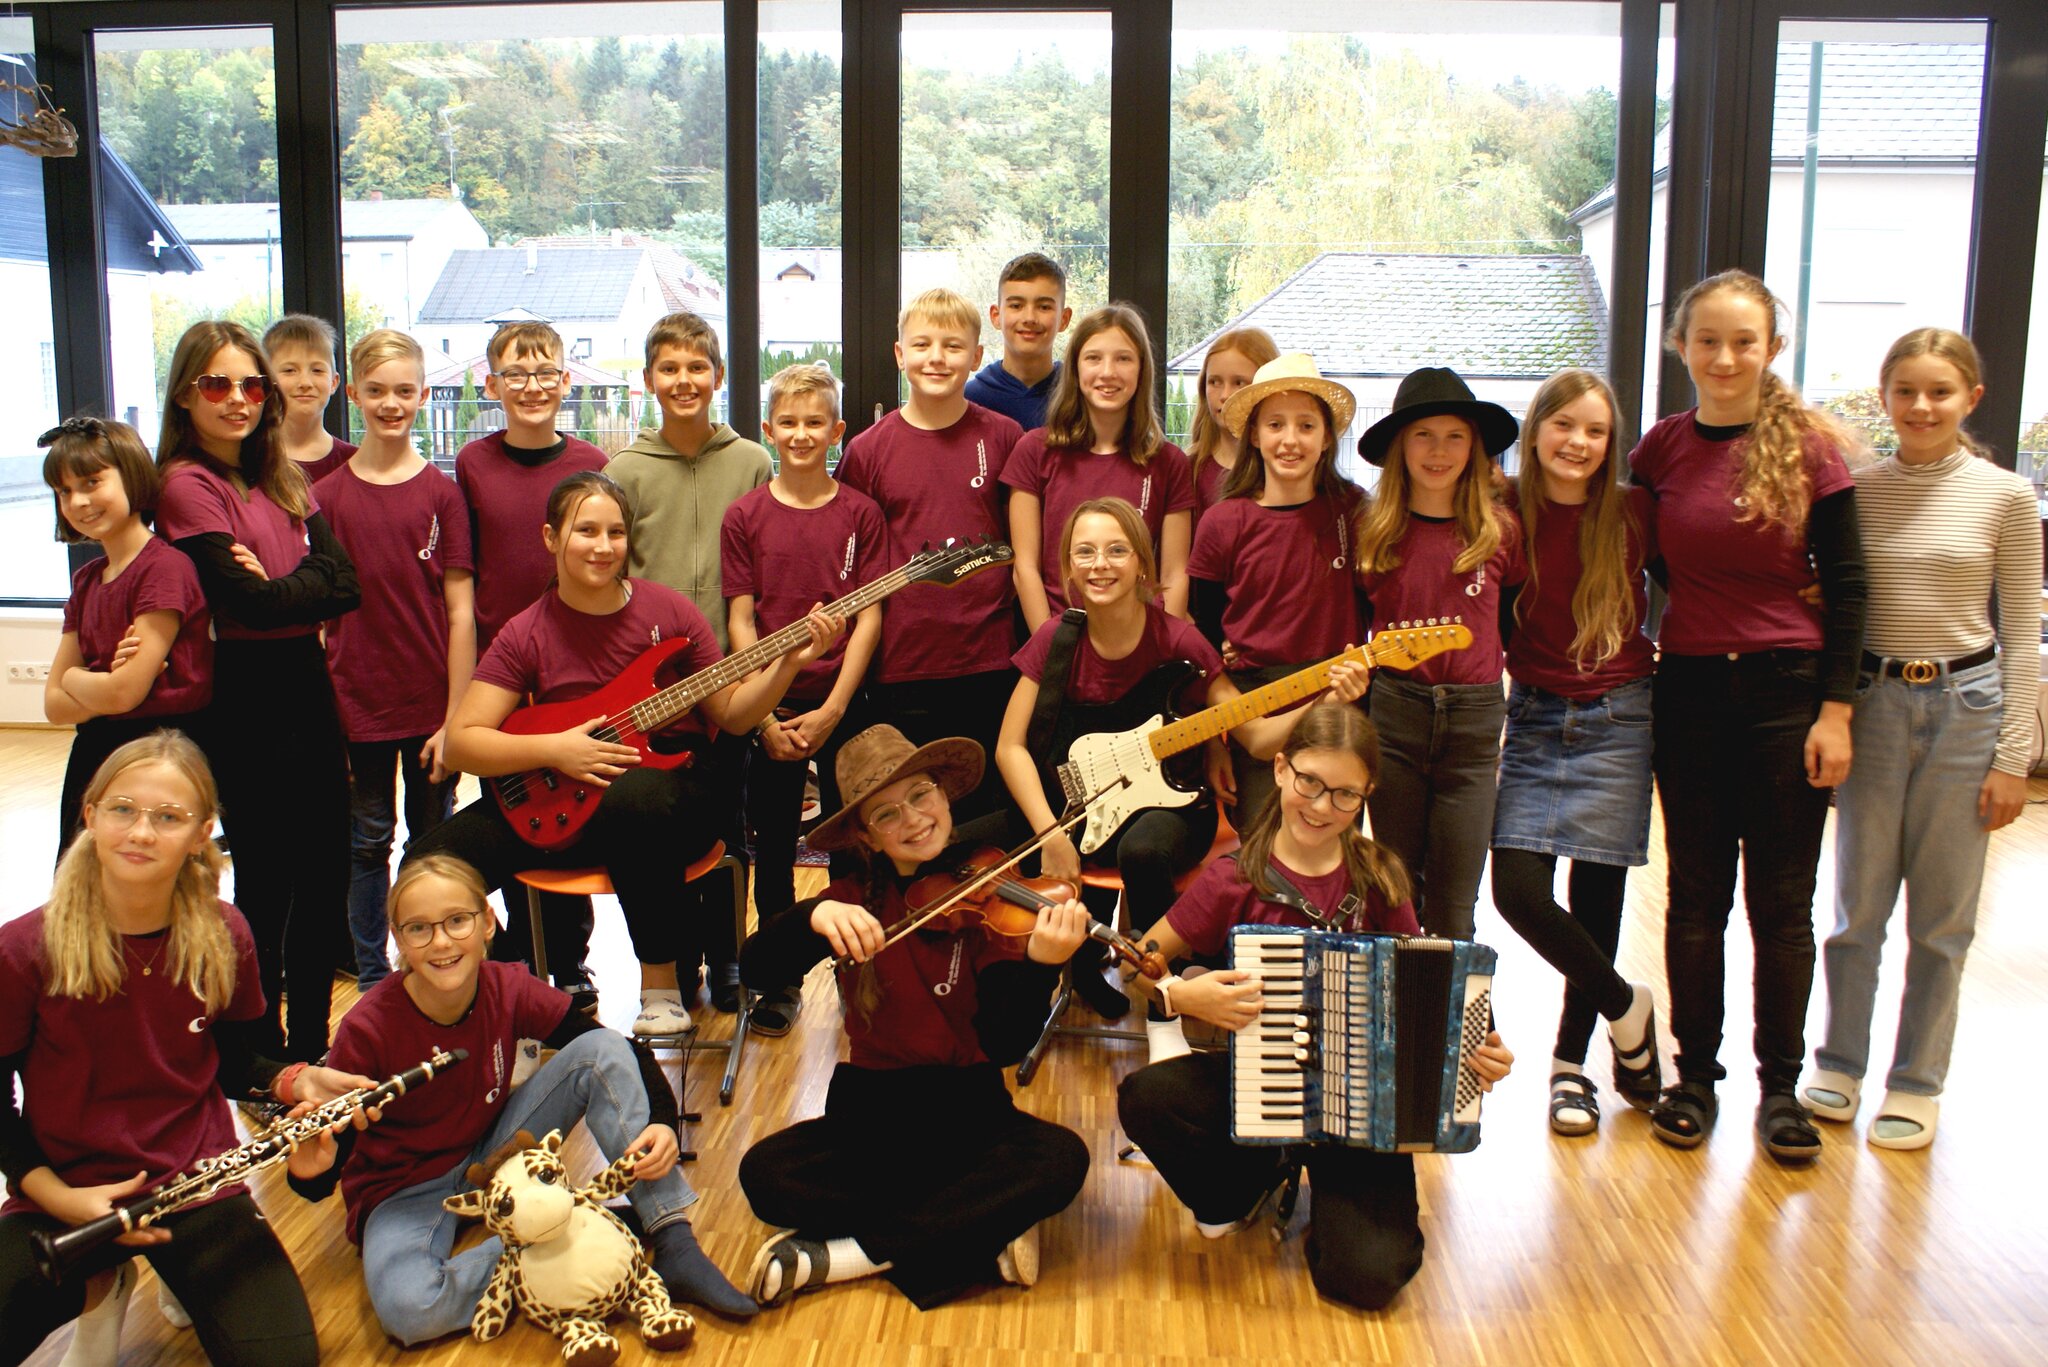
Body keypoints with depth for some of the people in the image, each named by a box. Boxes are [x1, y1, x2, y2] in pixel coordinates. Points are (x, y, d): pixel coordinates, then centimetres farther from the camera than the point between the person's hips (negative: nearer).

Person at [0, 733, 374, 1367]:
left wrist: (296, 1082, -13)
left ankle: (179, 1273, 11)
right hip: (62, 1199, 0)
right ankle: (97, 1286, 7)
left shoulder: (223, 937, -6)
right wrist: (55, 1195, -15)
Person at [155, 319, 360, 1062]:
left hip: (307, 686, 7)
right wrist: (308, 590, -4)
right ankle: (263, 1056, 17)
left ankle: (311, 1045, 24)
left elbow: (344, 581, 0)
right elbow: (248, 600, -19)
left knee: (325, 872, 10)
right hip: (245, 699, -6)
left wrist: (274, 587, -14)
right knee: (266, 880, 2)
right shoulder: (187, 485, -9)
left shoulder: (283, 477, 12)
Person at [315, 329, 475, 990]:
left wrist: (455, 718, -7)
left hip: (432, 705, 0)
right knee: (368, 843, 9)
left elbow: (460, 612, -3)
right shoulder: (326, 495, 1)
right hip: (357, 704, 0)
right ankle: (372, 983, 21)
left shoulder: (442, 493, -2)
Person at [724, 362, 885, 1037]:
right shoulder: (744, 517, 1)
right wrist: (765, 716, -8)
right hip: (768, 709, 1)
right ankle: (782, 979, 22)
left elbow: (869, 615, -3)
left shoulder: (860, 513, 0)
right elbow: (740, 620, 0)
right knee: (773, 848, 8)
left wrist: (832, 709, -10)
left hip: (842, 706, -1)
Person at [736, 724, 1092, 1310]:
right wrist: (813, 916, -33)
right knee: (765, 1173, -24)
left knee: (1061, 1157, -29)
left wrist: (1041, 963, -34)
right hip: (870, 1115, 2)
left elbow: (1005, 1045, -15)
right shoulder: (855, 901, 1)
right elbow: (755, 969, -13)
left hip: (969, 1114, -1)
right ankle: (983, 1240, -16)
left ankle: (836, 1255, -22)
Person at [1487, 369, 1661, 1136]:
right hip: (1534, 721, 1)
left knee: (1597, 895, 4)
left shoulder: (1632, 513, -3)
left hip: (1616, 721, -1)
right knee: (1517, 887, -9)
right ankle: (1626, 1010, 17)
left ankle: (1571, 1062, 22)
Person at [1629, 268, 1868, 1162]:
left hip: (1787, 690, -2)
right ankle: (1694, 1076, 21)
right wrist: (1643, 657, 3)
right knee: (1696, 895, 10)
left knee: (1781, 901, 6)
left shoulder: (1809, 446, -5)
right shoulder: (1661, 449, 2)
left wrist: (1835, 709, -8)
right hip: (1690, 691, 2)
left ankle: (1781, 1087, 18)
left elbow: (1845, 584, -3)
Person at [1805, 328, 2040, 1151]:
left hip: (1965, 705, -1)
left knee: (1941, 915, 7)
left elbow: (2022, 636, 1)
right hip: (1872, 703, 1)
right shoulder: (1859, 492, 3)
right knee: (1857, 904, 7)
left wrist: (2013, 757, -2)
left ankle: (1917, 1082, 20)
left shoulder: (2005, 497, -1)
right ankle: (1839, 1066, 23)